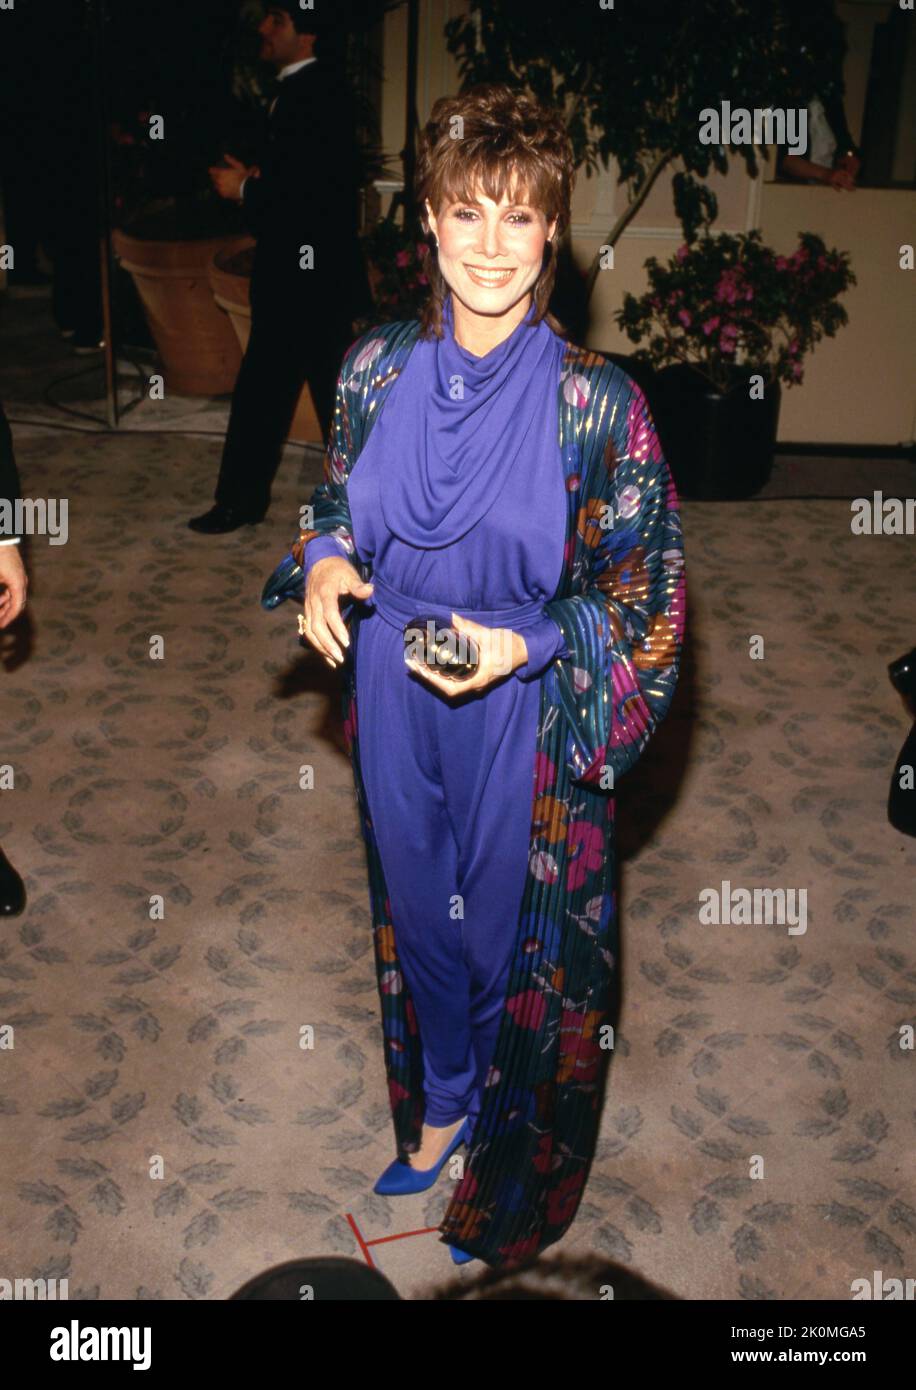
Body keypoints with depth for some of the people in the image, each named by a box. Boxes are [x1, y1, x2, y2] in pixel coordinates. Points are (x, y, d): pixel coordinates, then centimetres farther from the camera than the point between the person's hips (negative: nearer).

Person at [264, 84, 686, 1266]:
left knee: (516, 935, 15)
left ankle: (515, 1149, 44)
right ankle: (441, 1101, 52)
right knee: (419, 910, 23)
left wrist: (524, 647, -23)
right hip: (396, 713, 4)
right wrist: (324, 563, -11)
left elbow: (643, 589, -11)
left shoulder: (596, 402, -18)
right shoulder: (377, 368, -7)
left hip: (527, 724, -3)